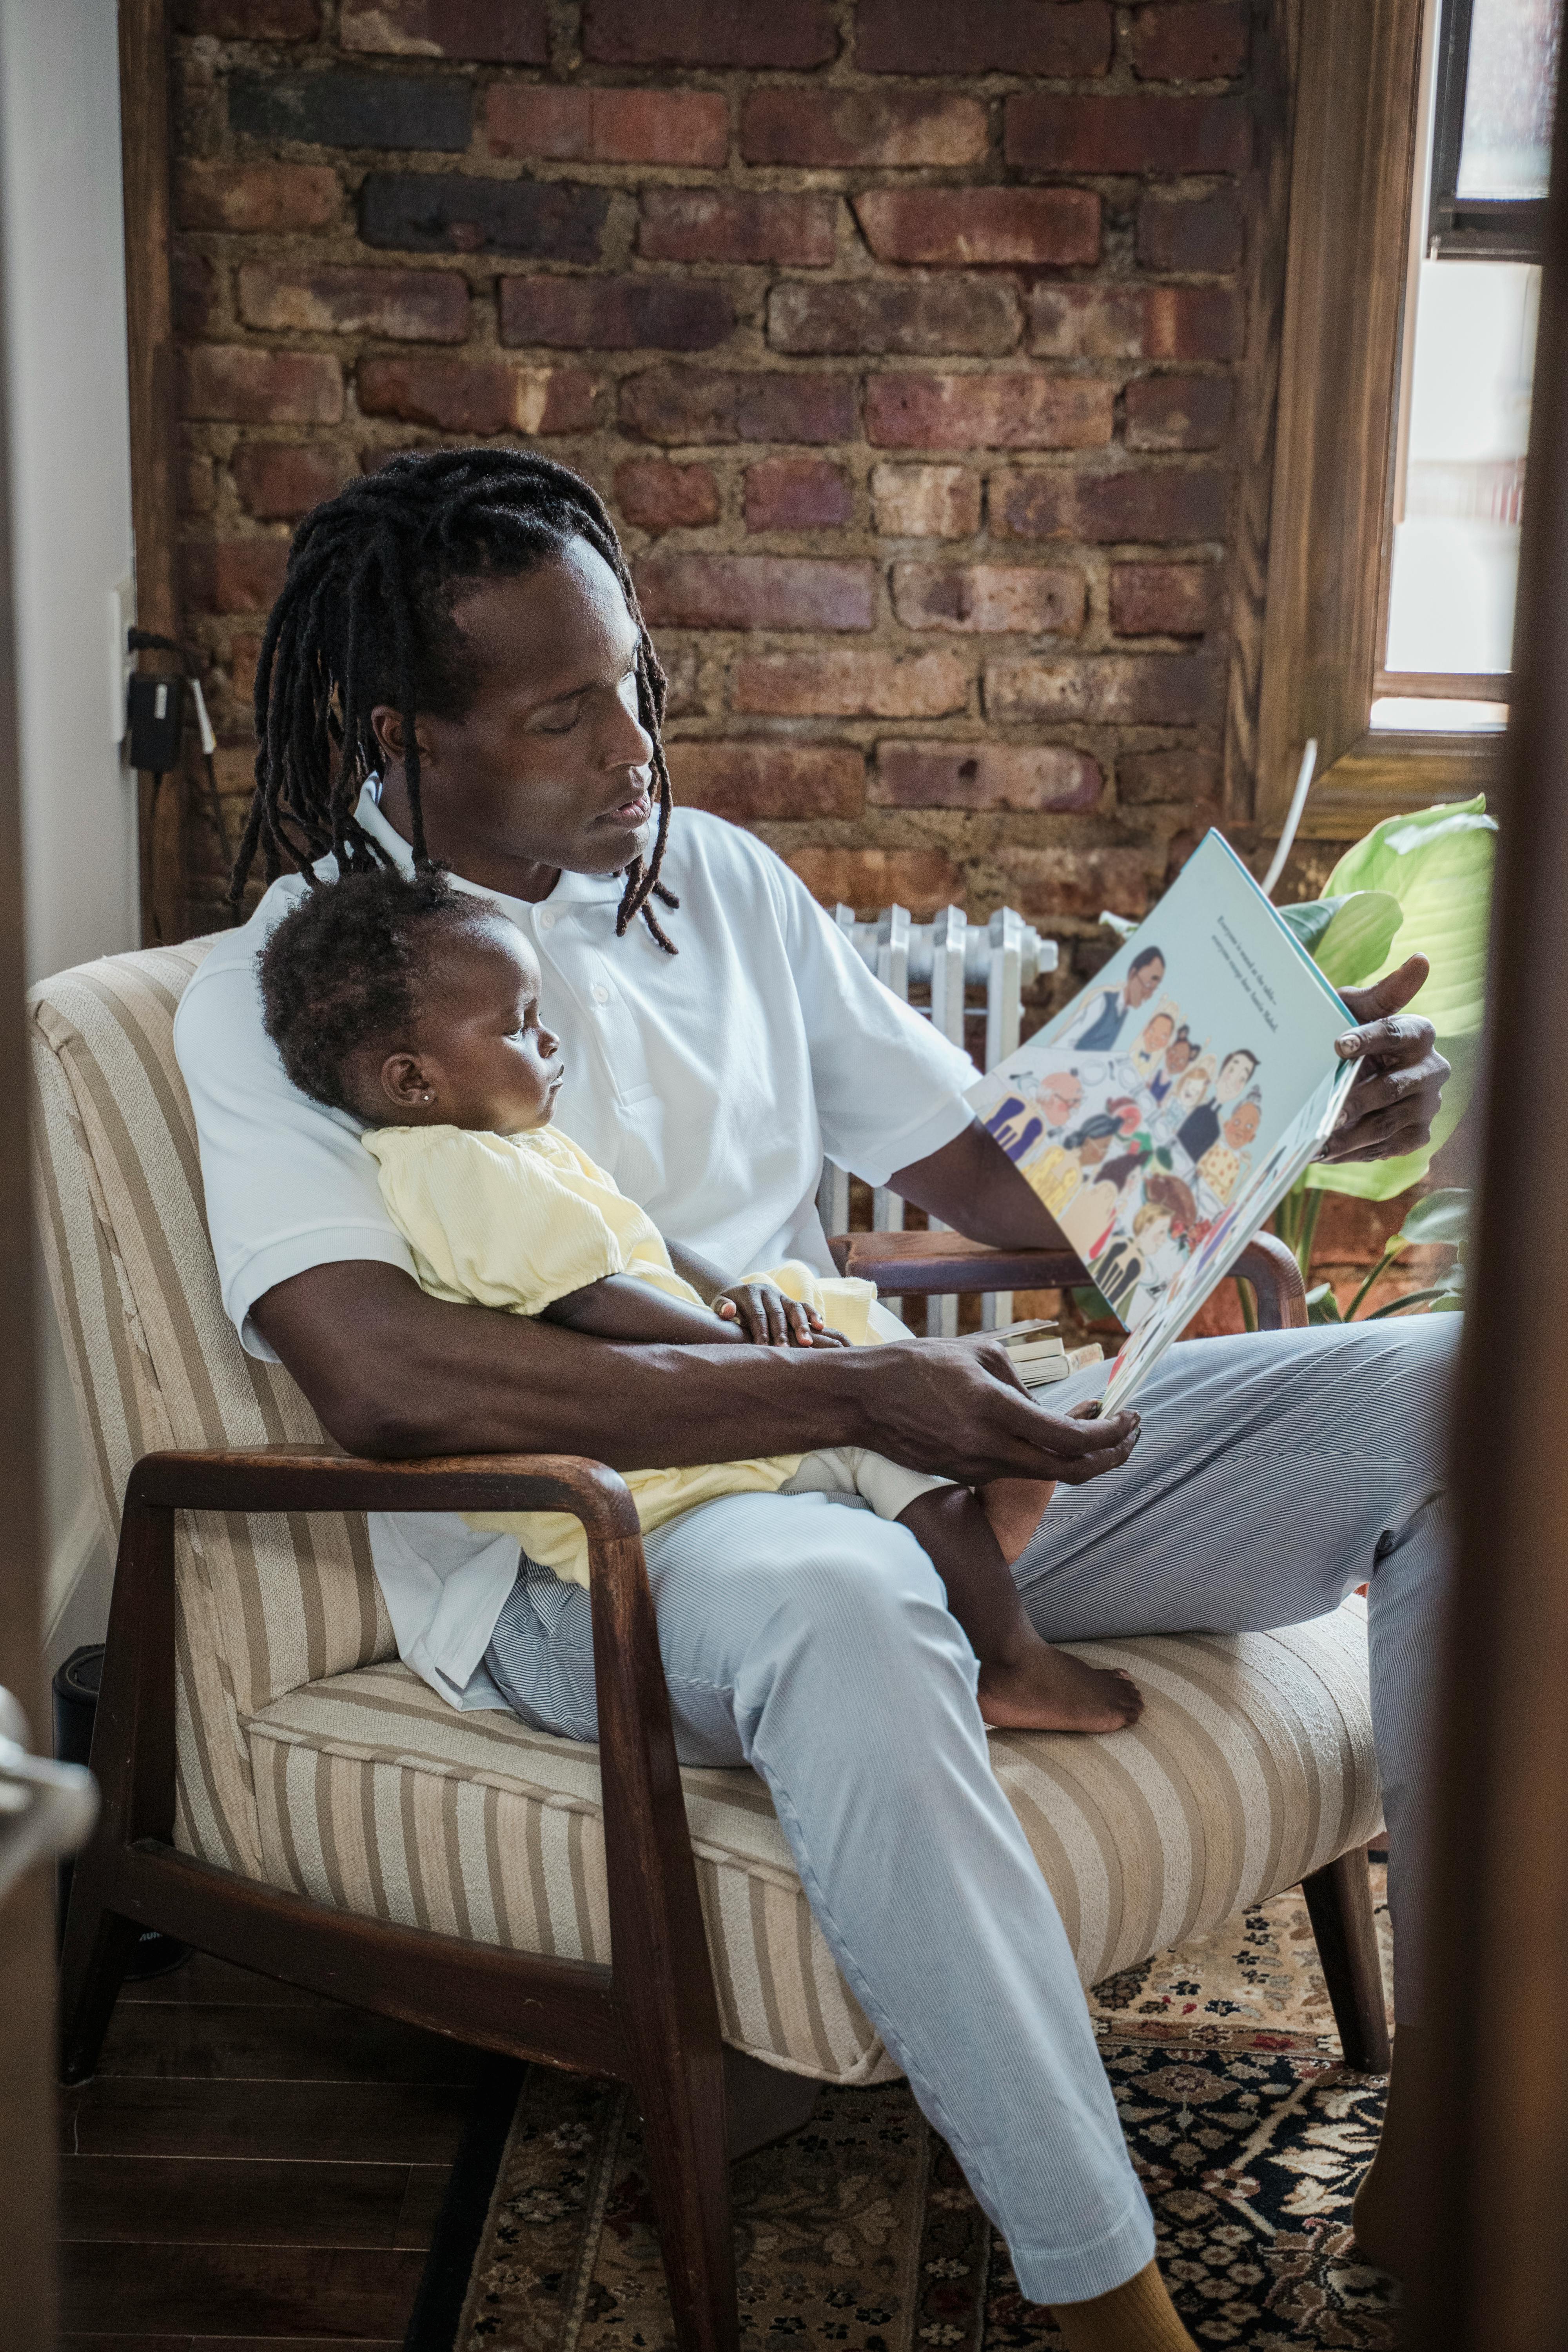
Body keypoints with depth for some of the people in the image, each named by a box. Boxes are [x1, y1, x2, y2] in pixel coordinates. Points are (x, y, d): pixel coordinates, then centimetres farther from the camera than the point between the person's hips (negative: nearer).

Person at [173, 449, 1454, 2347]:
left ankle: (1446, 2121, -4)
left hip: (895, 1452, 7)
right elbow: (381, 1376, -22)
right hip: (572, 1546, -6)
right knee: (836, 1606, -43)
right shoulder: (283, 986, -5)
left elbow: (1000, 1175, 14)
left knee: (1441, 1391, -6)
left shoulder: (716, 877, 14)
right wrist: (853, 1393, -26)